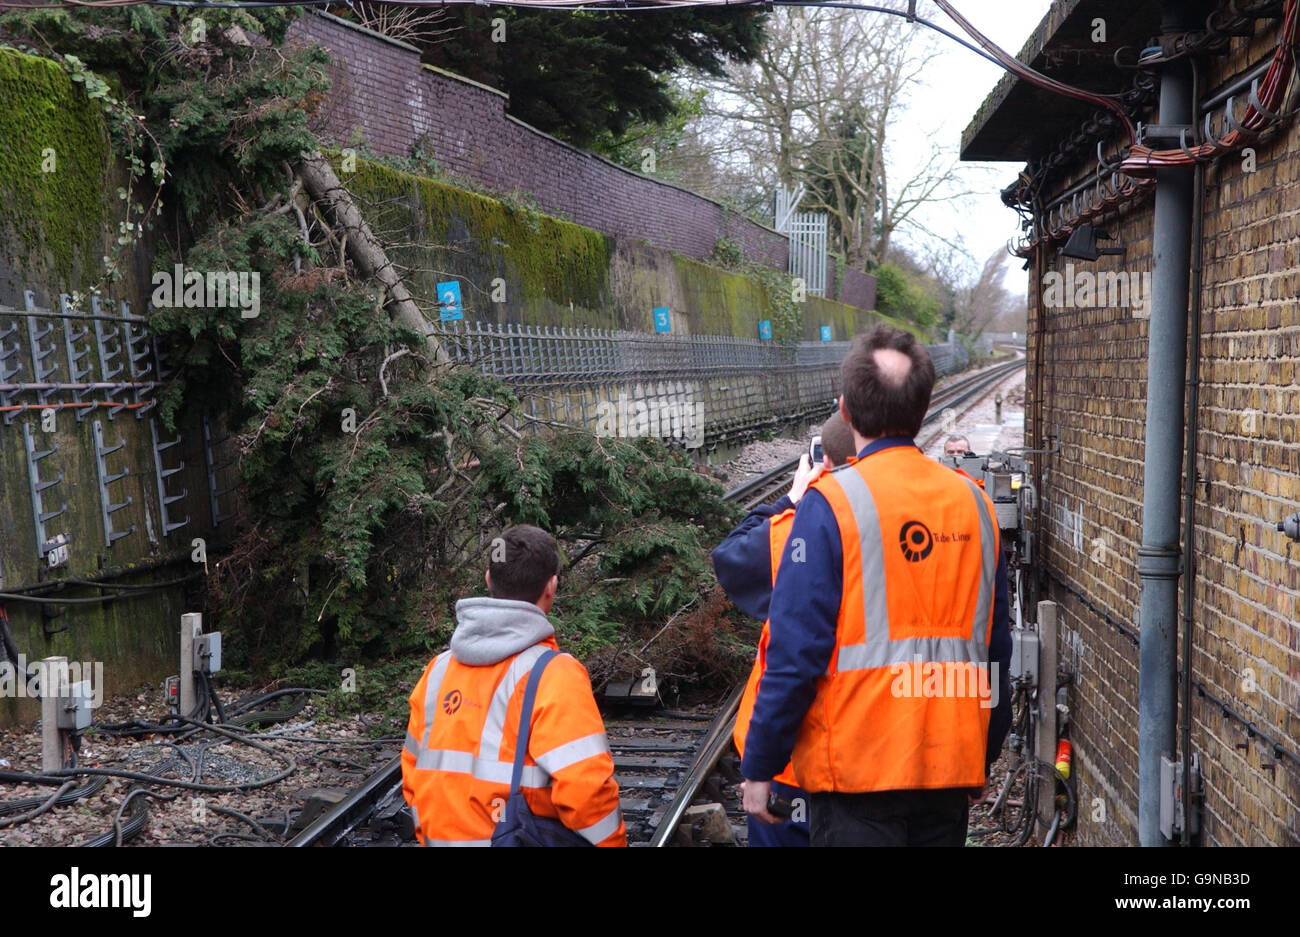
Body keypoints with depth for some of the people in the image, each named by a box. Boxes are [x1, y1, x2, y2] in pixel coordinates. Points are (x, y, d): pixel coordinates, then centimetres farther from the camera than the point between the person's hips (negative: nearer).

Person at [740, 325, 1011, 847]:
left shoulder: (830, 504, -12)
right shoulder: (973, 501, 5)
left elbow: (796, 652, -14)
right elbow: (996, 646, 11)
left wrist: (759, 766, -4)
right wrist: (984, 756, 22)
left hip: (857, 767, -5)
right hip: (952, 769, 5)